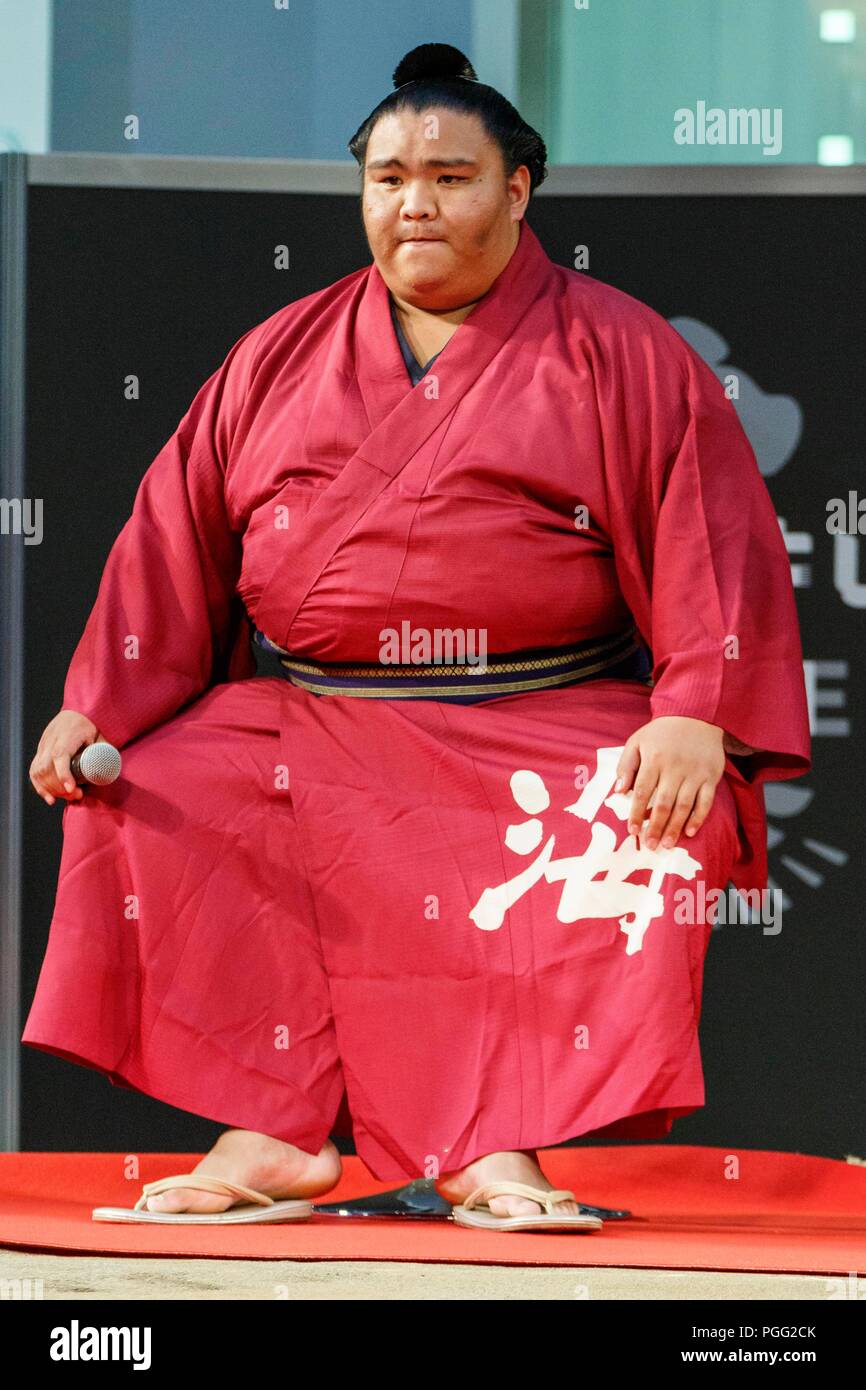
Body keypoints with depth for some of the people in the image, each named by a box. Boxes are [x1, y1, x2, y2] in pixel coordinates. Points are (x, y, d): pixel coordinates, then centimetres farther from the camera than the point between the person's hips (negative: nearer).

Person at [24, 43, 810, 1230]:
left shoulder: (620, 354, 5)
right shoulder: (280, 357, 16)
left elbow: (712, 543, -4)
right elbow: (176, 541, 14)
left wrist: (694, 716, -19)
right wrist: (96, 707, 1)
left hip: (547, 732, -3)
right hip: (310, 728, 3)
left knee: (648, 852, -32)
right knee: (152, 814, -19)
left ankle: (500, 1152, -33)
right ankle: (269, 1134, -20)